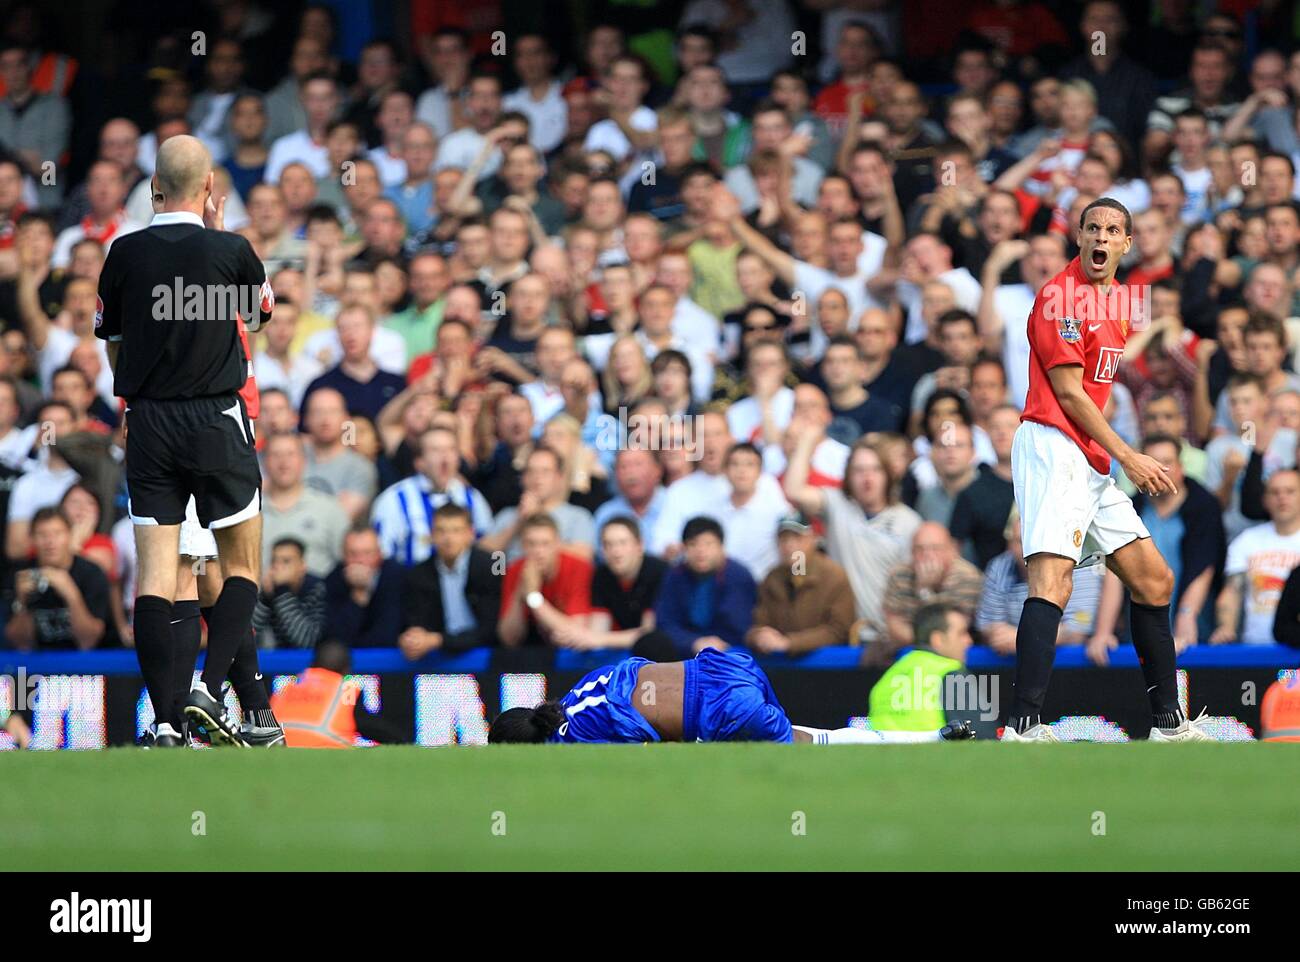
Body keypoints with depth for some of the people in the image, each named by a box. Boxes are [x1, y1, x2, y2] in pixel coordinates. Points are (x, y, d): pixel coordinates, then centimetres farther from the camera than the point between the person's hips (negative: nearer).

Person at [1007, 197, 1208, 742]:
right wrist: (1128, 458, -11)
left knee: (1153, 580, 15)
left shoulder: (1115, 299, 19)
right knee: (1053, 580, -24)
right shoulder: (1062, 295, -9)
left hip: (1094, 463, 10)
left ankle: (1168, 722, 26)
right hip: (1052, 446, -10)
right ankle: (1023, 728, -35)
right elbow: (1068, 392, -12)